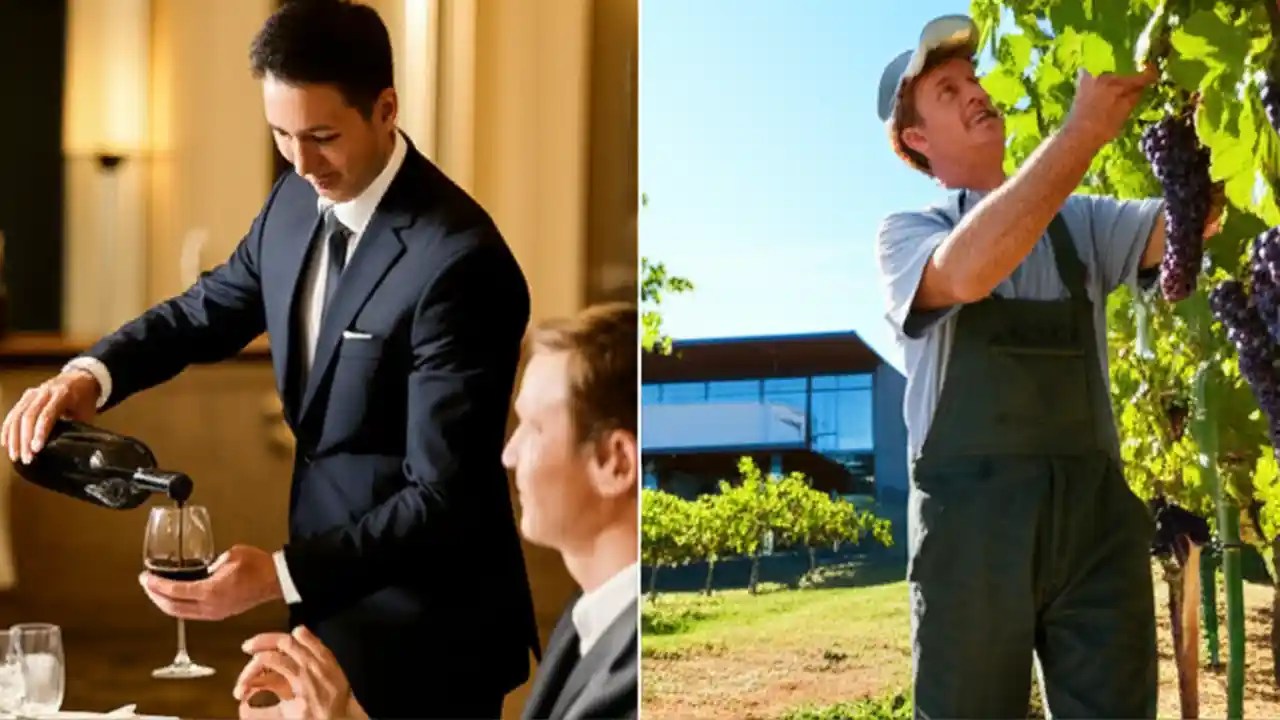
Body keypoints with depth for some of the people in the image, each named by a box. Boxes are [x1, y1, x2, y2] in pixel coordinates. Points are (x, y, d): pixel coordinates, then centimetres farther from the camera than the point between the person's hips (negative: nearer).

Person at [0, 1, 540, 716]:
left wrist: (283, 576, -34)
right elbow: (212, 307, 13)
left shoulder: (458, 261, -26)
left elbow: (442, 495, -26)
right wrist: (92, 373, -6)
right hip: (332, 604, 7)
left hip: (422, 632, -7)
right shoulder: (300, 199, -1)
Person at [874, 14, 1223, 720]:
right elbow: (966, 271, -16)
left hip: (1093, 511, 3)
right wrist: (1085, 127, -22)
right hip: (972, 515, -3)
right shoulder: (906, 234, 8)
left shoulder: (1080, 222, 20)